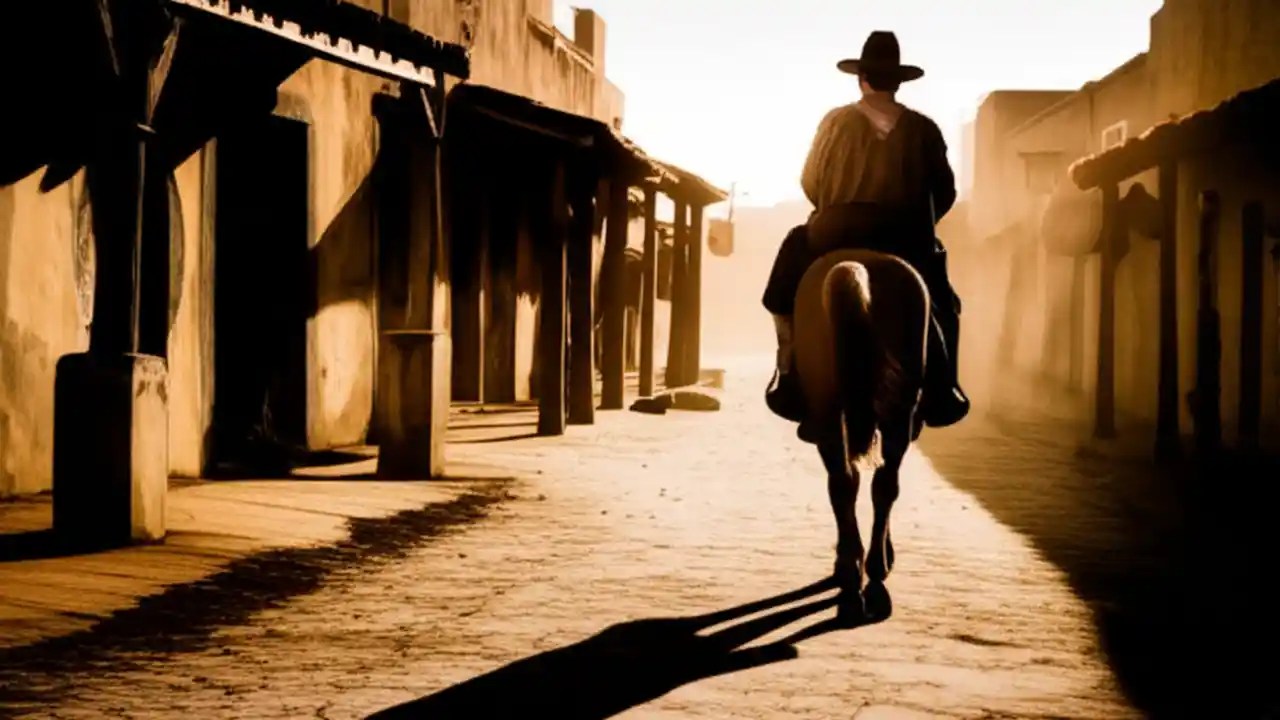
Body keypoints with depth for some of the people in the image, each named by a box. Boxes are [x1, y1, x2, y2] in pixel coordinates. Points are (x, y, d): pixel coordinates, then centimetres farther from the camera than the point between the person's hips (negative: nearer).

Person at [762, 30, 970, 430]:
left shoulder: (837, 120, 0)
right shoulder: (924, 129, 3)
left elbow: (810, 183, 4)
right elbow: (945, 192, 4)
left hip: (837, 235, -1)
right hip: (906, 239, 1)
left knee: (786, 288, 20)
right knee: (940, 300, 24)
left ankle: (791, 381, 9)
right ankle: (940, 393, 13)